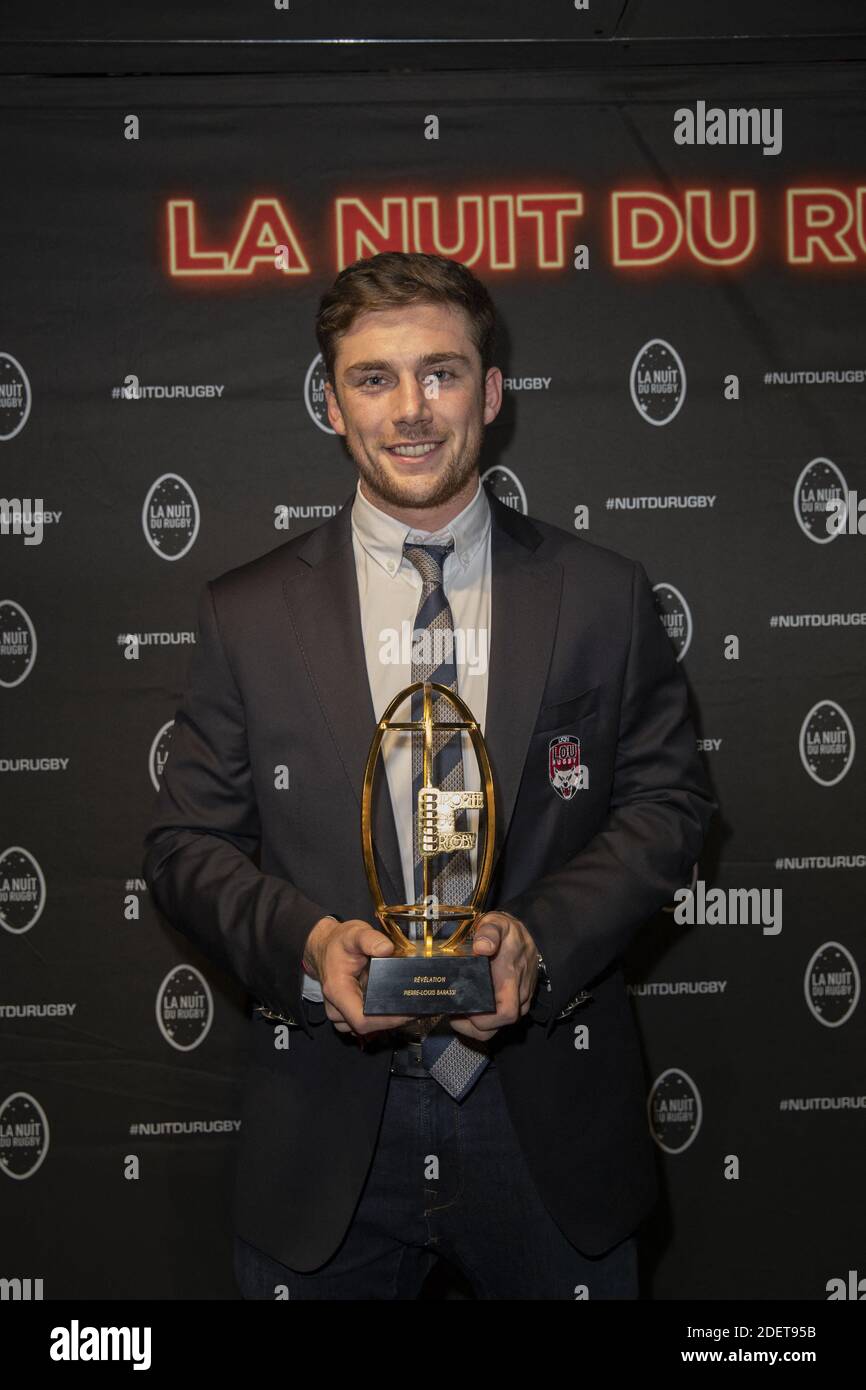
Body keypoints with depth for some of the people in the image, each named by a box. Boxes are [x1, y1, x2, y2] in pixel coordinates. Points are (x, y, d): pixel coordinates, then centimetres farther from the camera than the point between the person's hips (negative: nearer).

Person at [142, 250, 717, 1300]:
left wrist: (541, 935, -15)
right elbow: (188, 843, 2)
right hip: (327, 1127, 0)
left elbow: (669, 801, 2)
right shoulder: (246, 615, 0)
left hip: (547, 1127, 1)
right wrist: (306, 941, -17)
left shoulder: (603, 597, 0)